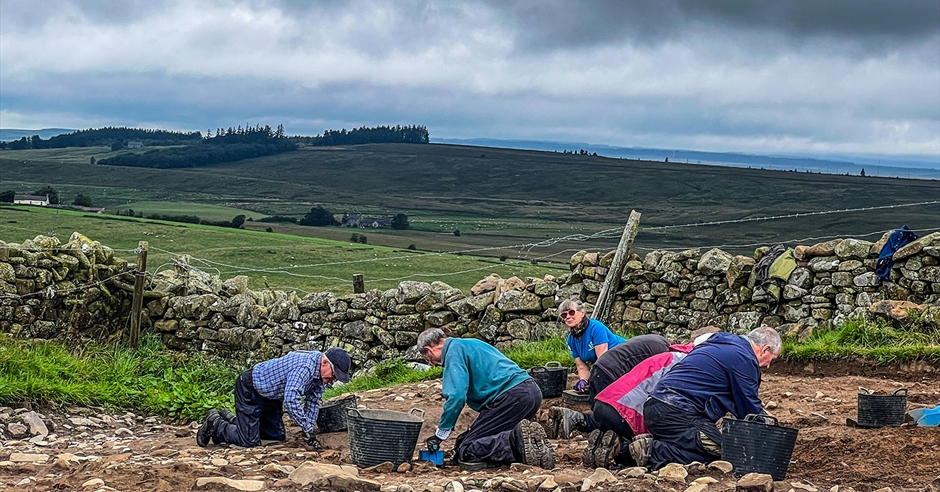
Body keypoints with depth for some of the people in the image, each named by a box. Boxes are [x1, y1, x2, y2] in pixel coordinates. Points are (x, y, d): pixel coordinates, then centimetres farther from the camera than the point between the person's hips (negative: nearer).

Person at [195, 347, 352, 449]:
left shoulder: (320, 372, -5)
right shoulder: (305, 367, -36)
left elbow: (313, 403, 1)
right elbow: (291, 401, -44)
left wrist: (308, 430, -10)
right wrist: (307, 430, -38)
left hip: (270, 397, 10)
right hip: (250, 390, -10)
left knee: (278, 437, 15)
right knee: (249, 441, -12)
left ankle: (231, 419, 29)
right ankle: (215, 424, 12)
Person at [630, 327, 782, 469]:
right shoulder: (743, 358, -5)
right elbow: (750, 407, -1)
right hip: (674, 412, -10)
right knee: (718, 451, -16)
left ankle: (650, 441, 0)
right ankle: (653, 450, -21)